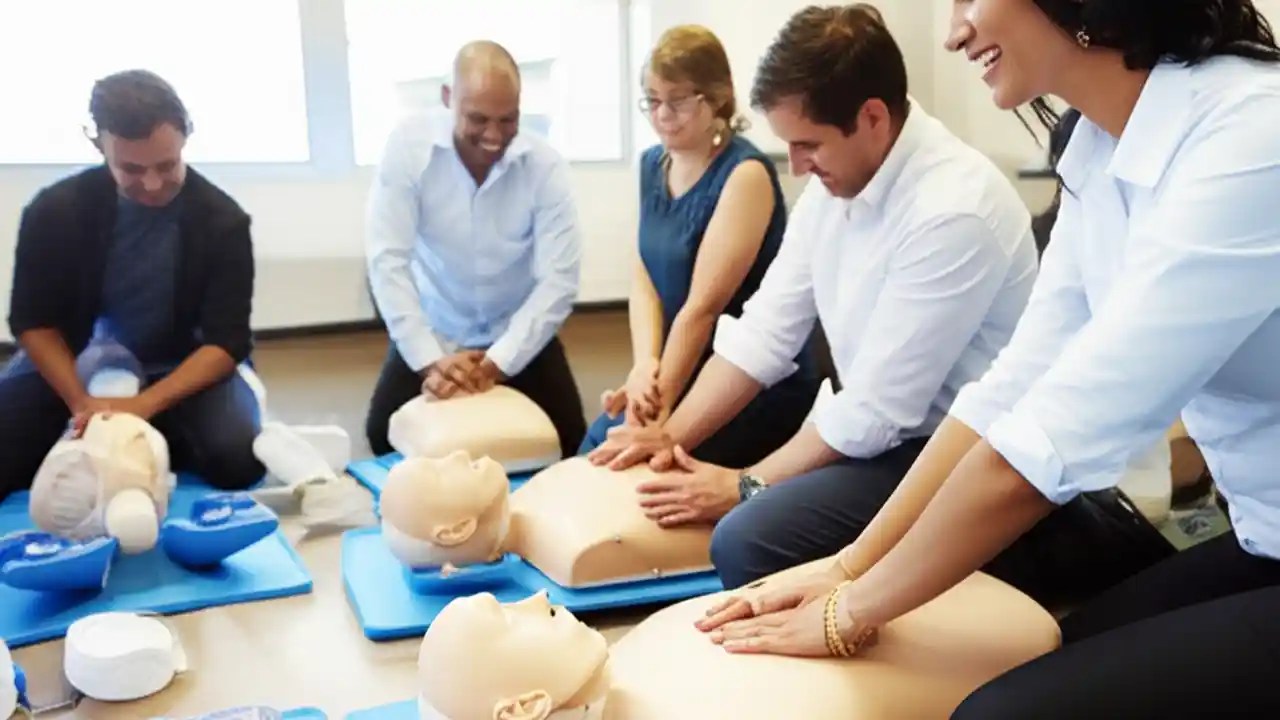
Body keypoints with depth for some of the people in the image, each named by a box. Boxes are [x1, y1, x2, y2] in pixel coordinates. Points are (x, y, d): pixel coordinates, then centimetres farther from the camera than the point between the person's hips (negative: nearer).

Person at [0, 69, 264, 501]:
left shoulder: (222, 221, -16)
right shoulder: (54, 210, -12)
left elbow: (227, 340, -17)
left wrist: (144, 405, -32)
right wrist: (81, 403, -22)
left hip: (184, 366, -1)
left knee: (237, 460, -28)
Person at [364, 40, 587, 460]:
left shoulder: (546, 166, -18)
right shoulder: (409, 146, -20)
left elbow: (558, 281, -20)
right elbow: (387, 260, -21)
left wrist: (496, 364, -28)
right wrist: (428, 359, -29)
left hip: (518, 338, 0)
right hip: (430, 335, 0)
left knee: (567, 448, -4)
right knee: (385, 439, -6)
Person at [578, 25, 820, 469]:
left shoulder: (745, 174, -17)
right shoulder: (652, 164, 6)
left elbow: (704, 306, -22)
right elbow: (644, 275, -1)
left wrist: (660, 399, -21)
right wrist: (645, 364, -18)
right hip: (689, 370, 7)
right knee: (594, 454, -4)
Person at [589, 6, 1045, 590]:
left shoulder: (953, 210, -26)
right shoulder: (834, 181, 0)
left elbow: (879, 409, -24)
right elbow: (766, 330, 0)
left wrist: (746, 486, -16)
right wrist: (671, 434, -8)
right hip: (871, 427, 8)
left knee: (747, 538, -26)